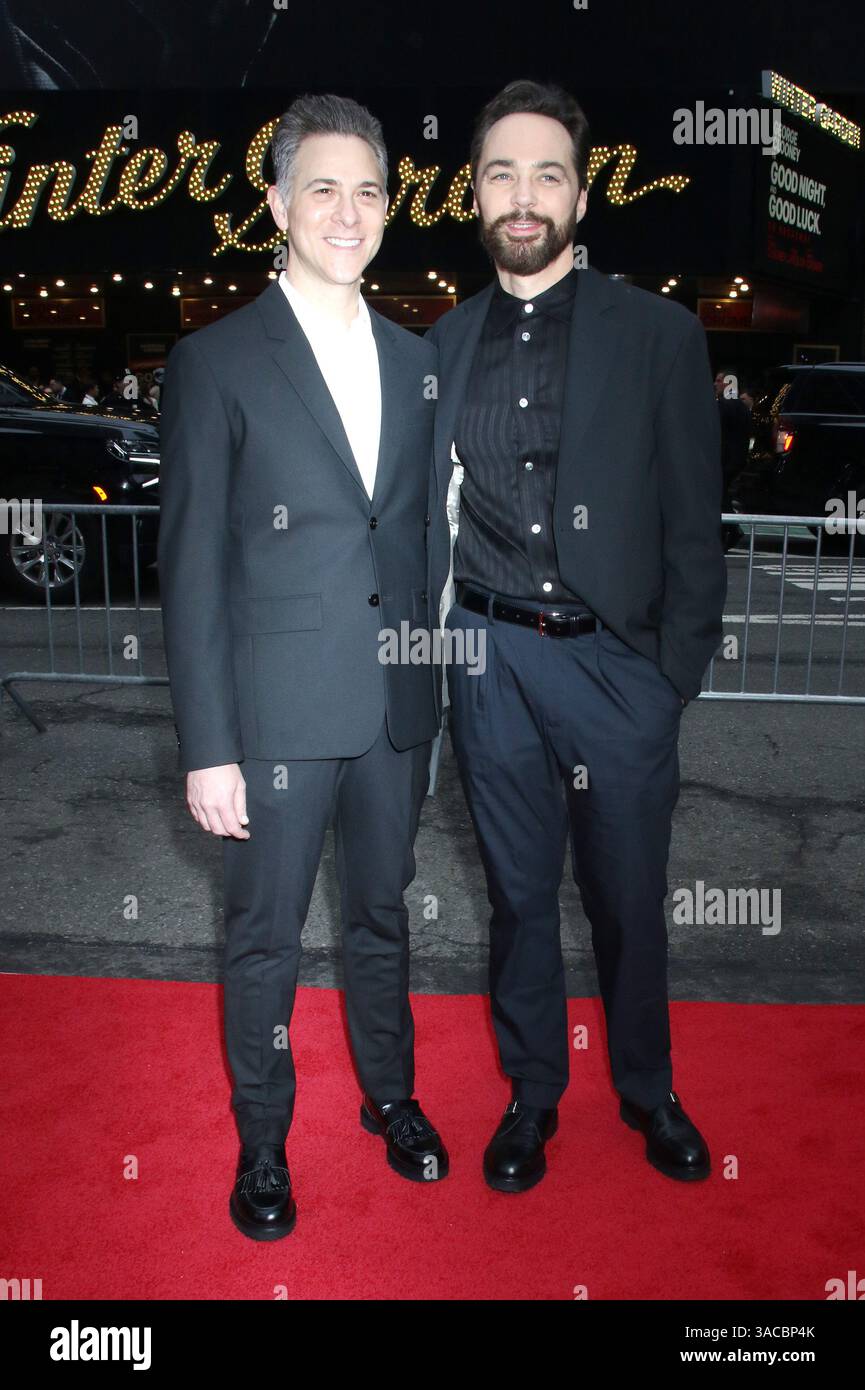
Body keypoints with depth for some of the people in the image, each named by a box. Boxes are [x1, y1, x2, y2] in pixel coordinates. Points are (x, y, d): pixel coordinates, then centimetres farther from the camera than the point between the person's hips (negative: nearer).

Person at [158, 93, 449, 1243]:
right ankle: (262, 1145, 31)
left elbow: (425, 534, 13)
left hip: (398, 709, 4)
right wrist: (206, 747, -11)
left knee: (382, 915, 19)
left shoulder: (416, 361, 9)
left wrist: (434, 686, 9)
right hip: (279, 710, -4)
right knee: (264, 937, 10)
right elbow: (191, 569, -8)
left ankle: (391, 1097, 41)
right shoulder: (215, 362, -6)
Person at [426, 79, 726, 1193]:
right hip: (490, 662, 2)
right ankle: (532, 1094, 34)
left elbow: (692, 520, 0)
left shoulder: (660, 335, 0)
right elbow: (427, 512, 9)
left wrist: (680, 674, -4)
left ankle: (647, 1091, 36)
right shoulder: (443, 343, 7)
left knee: (630, 899, 11)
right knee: (519, 893, 14)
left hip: (619, 662, -1)